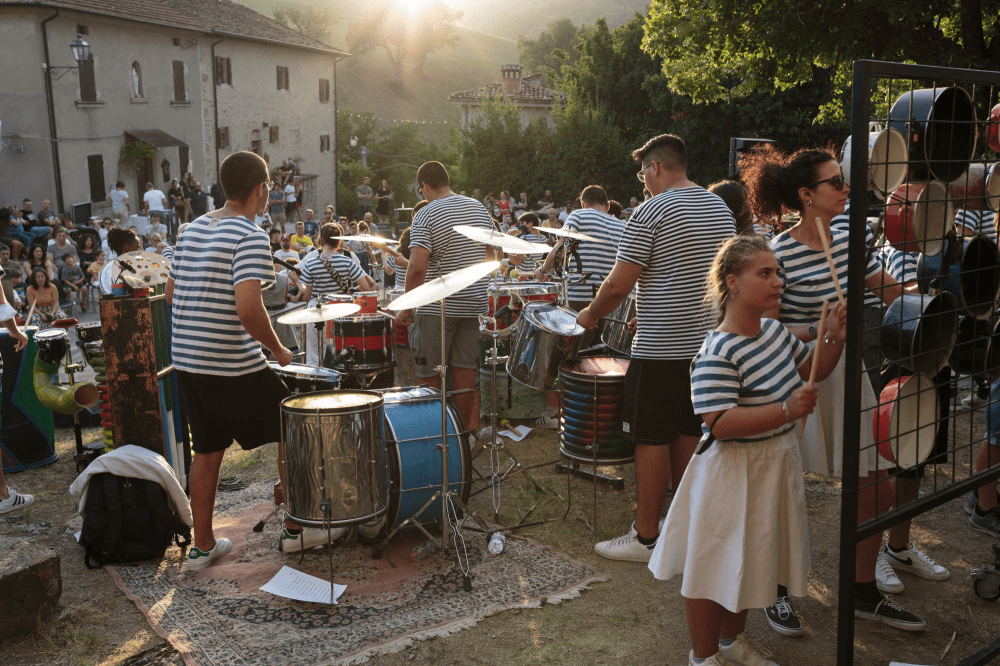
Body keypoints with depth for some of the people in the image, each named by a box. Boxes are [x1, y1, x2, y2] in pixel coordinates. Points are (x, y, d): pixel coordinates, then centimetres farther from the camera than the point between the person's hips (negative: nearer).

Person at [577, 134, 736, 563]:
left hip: (661, 348, -8)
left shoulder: (651, 213, -13)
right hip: (707, 343, 8)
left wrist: (591, 315, 2)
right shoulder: (721, 210, 11)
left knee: (652, 440, 0)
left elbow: (618, 286, -15)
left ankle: (645, 538, 8)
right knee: (689, 434, 16)